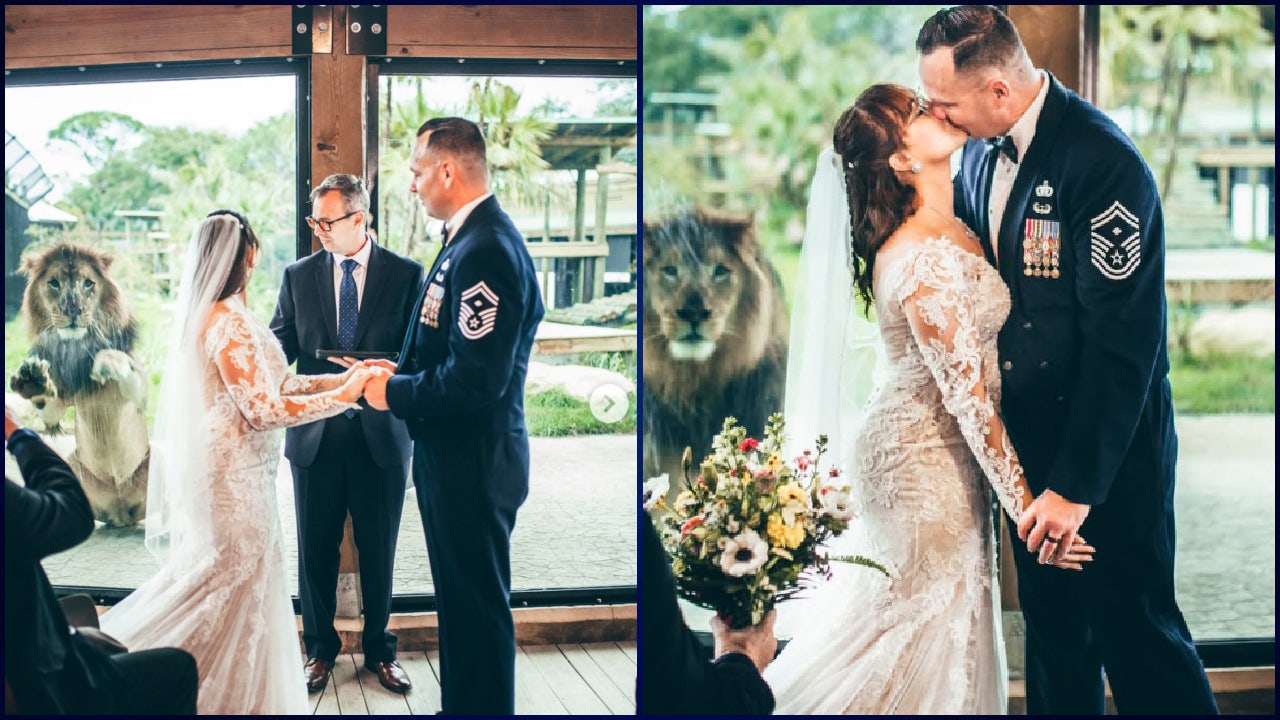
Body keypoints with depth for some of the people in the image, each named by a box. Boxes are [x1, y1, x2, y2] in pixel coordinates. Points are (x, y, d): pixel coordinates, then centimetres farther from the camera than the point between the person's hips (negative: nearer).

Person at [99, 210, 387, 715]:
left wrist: (340, 378, 5)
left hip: (222, 468, 9)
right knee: (236, 579, 1)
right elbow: (264, 409, -23)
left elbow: (270, 381, 10)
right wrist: (344, 396, -16)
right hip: (232, 476, -9)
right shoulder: (228, 323, -20)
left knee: (222, 576, 18)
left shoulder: (209, 315, 9)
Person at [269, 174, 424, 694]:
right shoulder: (299, 276, 7)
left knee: (379, 551, 9)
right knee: (316, 549, 9)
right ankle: (320, 650, 25)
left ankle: (379, 651, 25)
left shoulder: (406, 275, 0)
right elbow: (282, 343, 5)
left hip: (381, 435, -1)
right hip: (315, 434, 2)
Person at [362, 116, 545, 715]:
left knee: (479, 605, 4)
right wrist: (399, 372, 4)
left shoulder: (487, 250, -23)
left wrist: (394, 392, -15)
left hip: (473, 463, -10)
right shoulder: (468, 238, 9)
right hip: (454, 454, 10)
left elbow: (477, 378, -28)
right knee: (461, 598, 22)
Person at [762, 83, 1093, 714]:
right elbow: (967, 394, -25)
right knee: (928, 620, 7)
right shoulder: (925, 260, -27)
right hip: (925, 457, -9)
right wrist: (1026, 505, -21)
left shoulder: (948, 230, 2)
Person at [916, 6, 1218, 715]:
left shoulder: (1105, 163, -22)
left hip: (1109, 444, -7)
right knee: (1051, 622, 18)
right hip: (1025, 438, 7)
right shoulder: (980, 152, 3)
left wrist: (1076, 485, -22)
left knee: (1133, 627, 3)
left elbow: (1123, 342, -23)